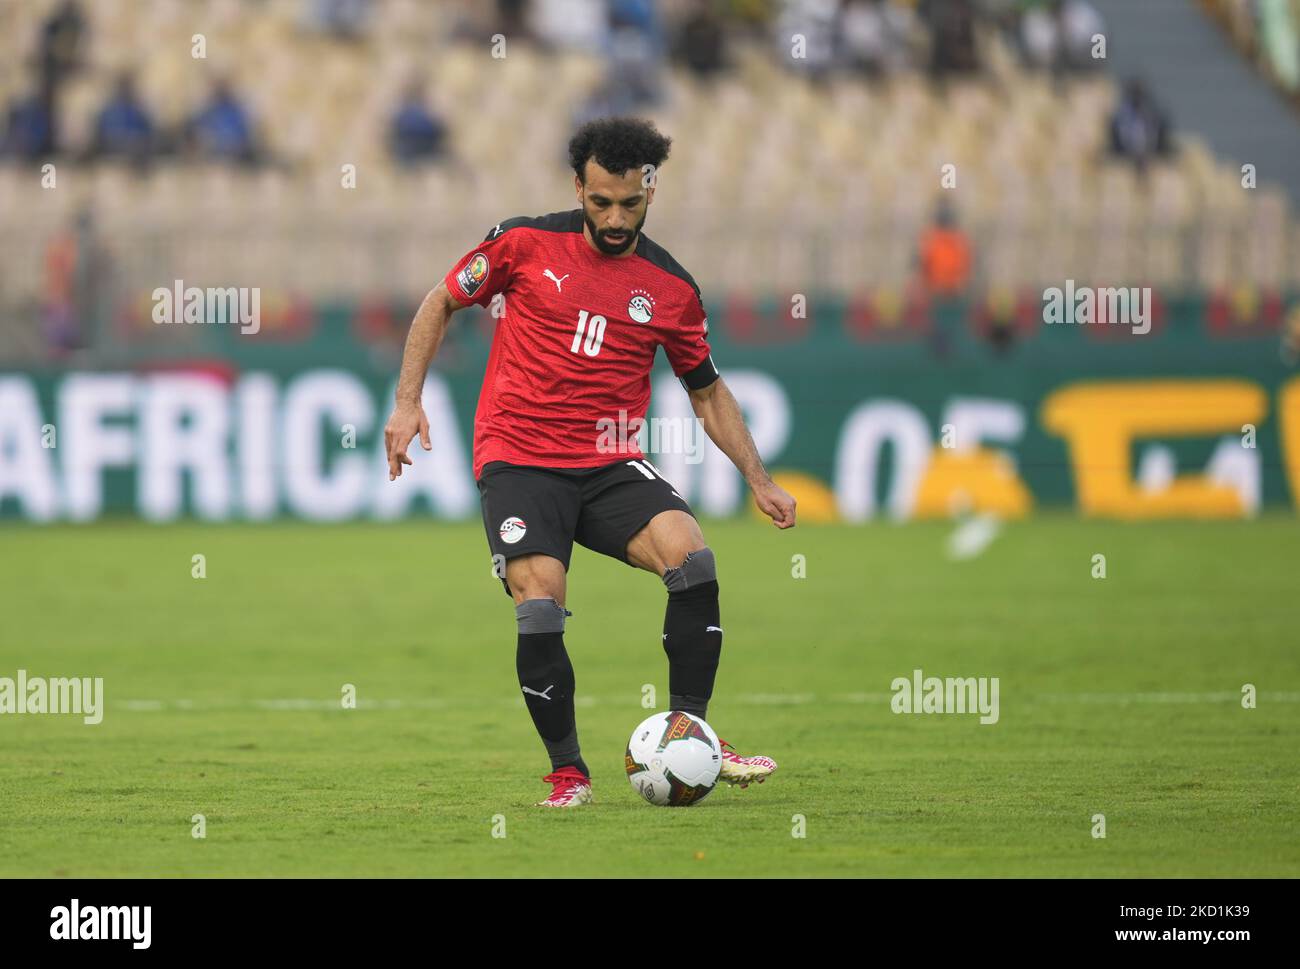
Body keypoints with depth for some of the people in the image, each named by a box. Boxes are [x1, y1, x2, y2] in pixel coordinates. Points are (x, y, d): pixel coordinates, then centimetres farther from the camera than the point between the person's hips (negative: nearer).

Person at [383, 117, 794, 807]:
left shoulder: (670, 288, 6)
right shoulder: (526, 243, 0)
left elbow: (708, 392, 18)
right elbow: (440, 304, 12)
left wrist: (759, 480, 11)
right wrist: (408, 402, 3)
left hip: (610, 466, 2)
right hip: (519, 461, -2)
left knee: (690, 555, -24)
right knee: (540, 606, -22)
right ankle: (567, 771, -3)